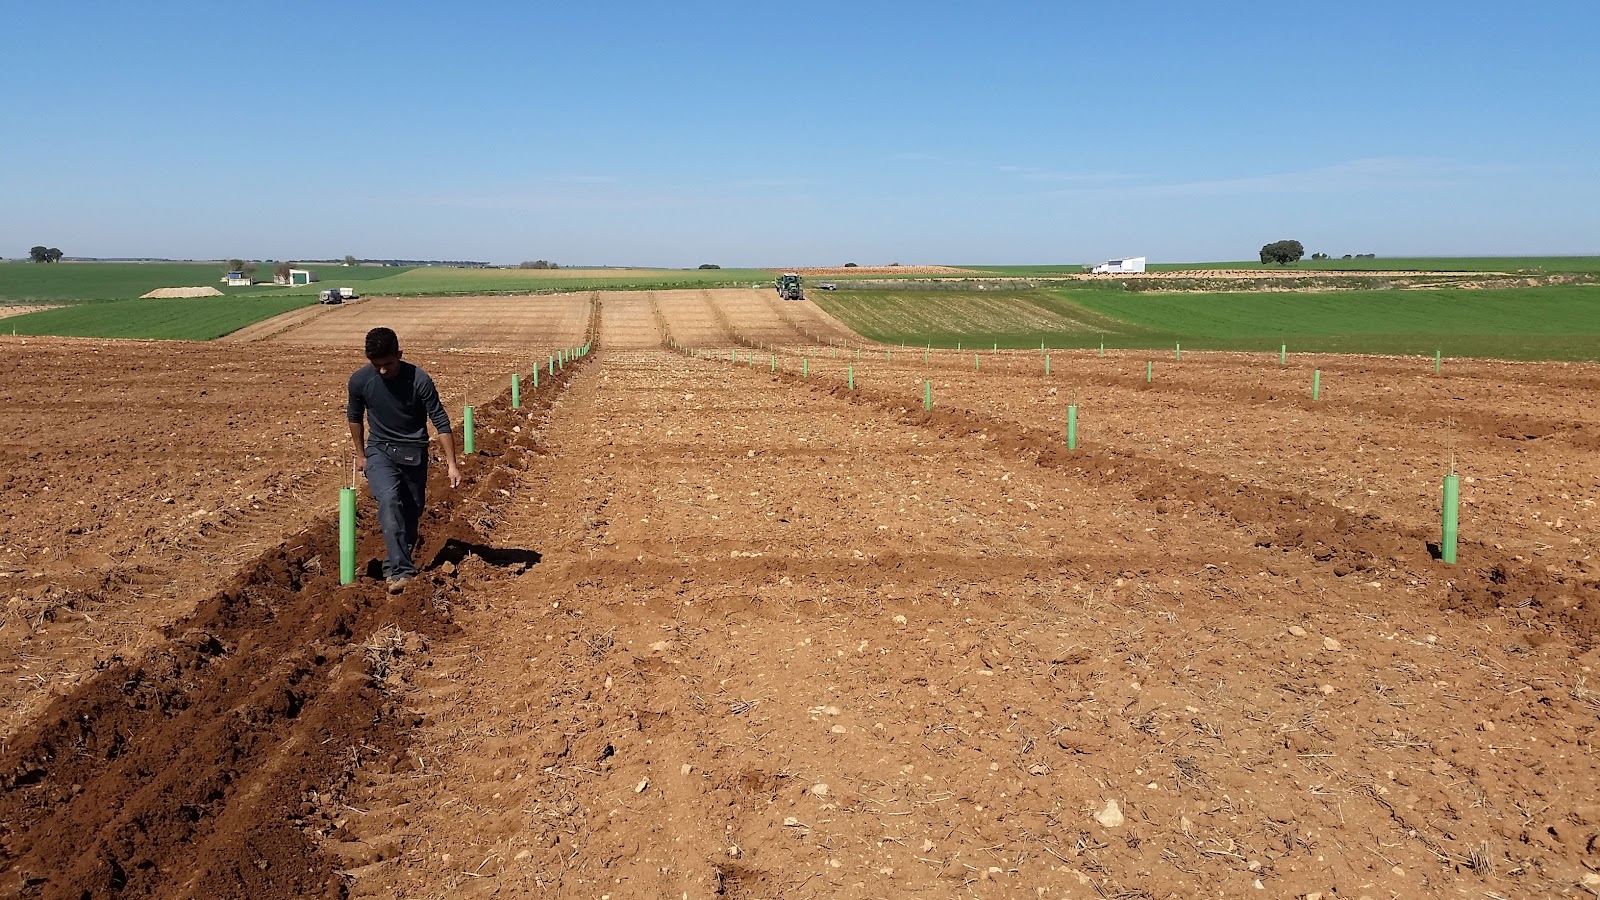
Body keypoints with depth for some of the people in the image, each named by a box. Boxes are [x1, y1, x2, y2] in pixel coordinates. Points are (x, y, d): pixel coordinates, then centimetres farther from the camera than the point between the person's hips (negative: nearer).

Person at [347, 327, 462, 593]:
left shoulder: (419, 380, -19)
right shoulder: (360, 380, -12)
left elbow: (440, 422, -12)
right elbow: (355, 417, 8)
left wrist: (452, 464, -13)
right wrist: (360, 454, 15)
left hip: (414, 451, 0)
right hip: (379, 450, 0)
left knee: (412, 510, 5)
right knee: (389, 499, -25)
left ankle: (398, 565, 28)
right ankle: (401, 571, -30)